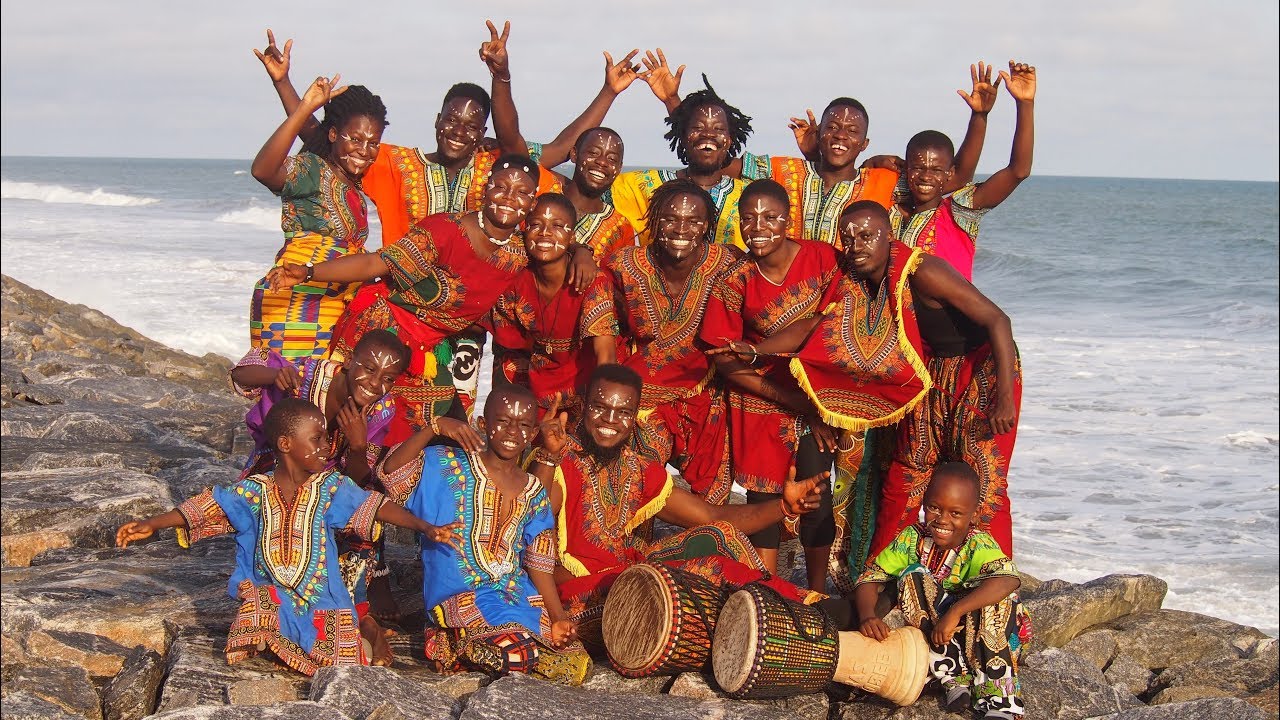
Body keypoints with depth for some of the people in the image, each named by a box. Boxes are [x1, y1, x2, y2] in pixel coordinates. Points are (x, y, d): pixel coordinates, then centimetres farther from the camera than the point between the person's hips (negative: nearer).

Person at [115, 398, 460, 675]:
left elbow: (372, 507, -13)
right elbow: (205, 509, -8)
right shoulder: (254, 491, -7)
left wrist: (424, 527, -24)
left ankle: (364, 629, 19)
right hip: (271, 596, 1)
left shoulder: (329, 487, -6)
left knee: (341, 661, -14)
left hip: (321, 597, -1)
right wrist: (152, 524, -17)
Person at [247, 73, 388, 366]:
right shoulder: (311, 169, -6)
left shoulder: (355, 184, 18)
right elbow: (262, 170, -28)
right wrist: (305, 107, -28)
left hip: (333, 306, 8)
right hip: (293, 303, -8)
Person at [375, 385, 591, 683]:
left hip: (521, 599, 6)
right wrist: (434, 427, -27)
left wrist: (559, 619, -6)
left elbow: (539, 565, 8)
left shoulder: (535, 494, 12)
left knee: (577, 666, -7)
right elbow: (391, 471, -17)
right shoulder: (448, 467, 0)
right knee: (518, 656, -30)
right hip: (462, 599, -6)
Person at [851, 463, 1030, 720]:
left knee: (998, 594, -31)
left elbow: (1010, 580, -41)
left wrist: (955, 612, -47)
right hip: (927, 632, 3)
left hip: (979, 634, -3)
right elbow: (870, 578, -12)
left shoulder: (979, 545, -20)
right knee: (913, 576, -21)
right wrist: (867, 615, -34)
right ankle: (953, 677, -26)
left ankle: (997, 694, -30)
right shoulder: (912, 538, -10)